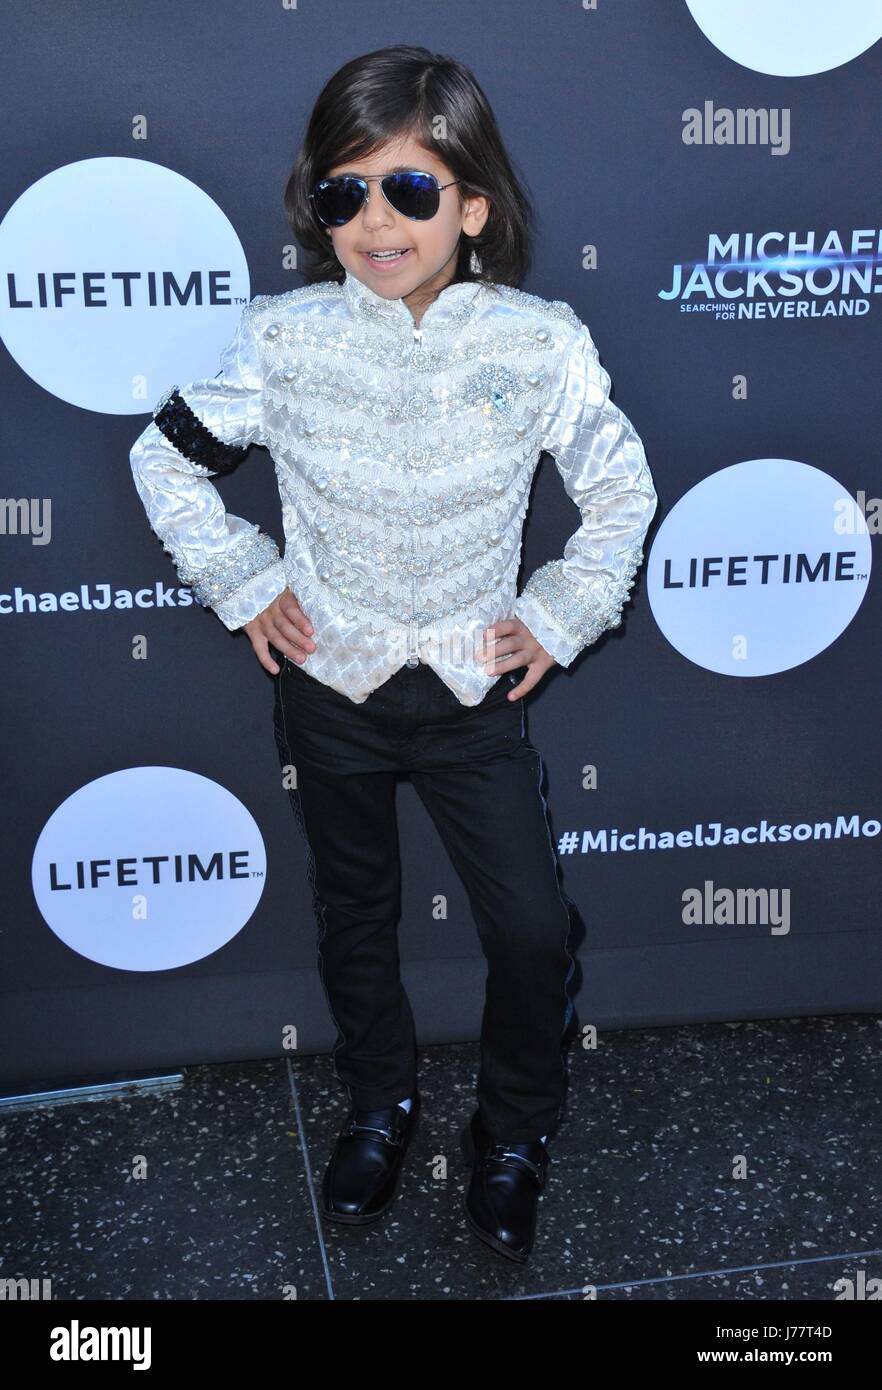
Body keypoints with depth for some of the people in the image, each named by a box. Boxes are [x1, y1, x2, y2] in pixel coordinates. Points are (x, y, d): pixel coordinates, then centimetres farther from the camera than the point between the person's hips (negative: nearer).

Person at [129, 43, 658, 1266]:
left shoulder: (540, 343, -12)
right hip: (329, 684, 1)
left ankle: (515, 1136, 31)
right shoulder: (285, 338, -12)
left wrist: (560, 616, -3)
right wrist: (245, 584, -2)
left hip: (477, 689, 0)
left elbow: (622, 492, 2)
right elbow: (167, 461, 3)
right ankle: (379, 1106, 45)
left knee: (534, 930, 1)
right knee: (354, 916, 18)